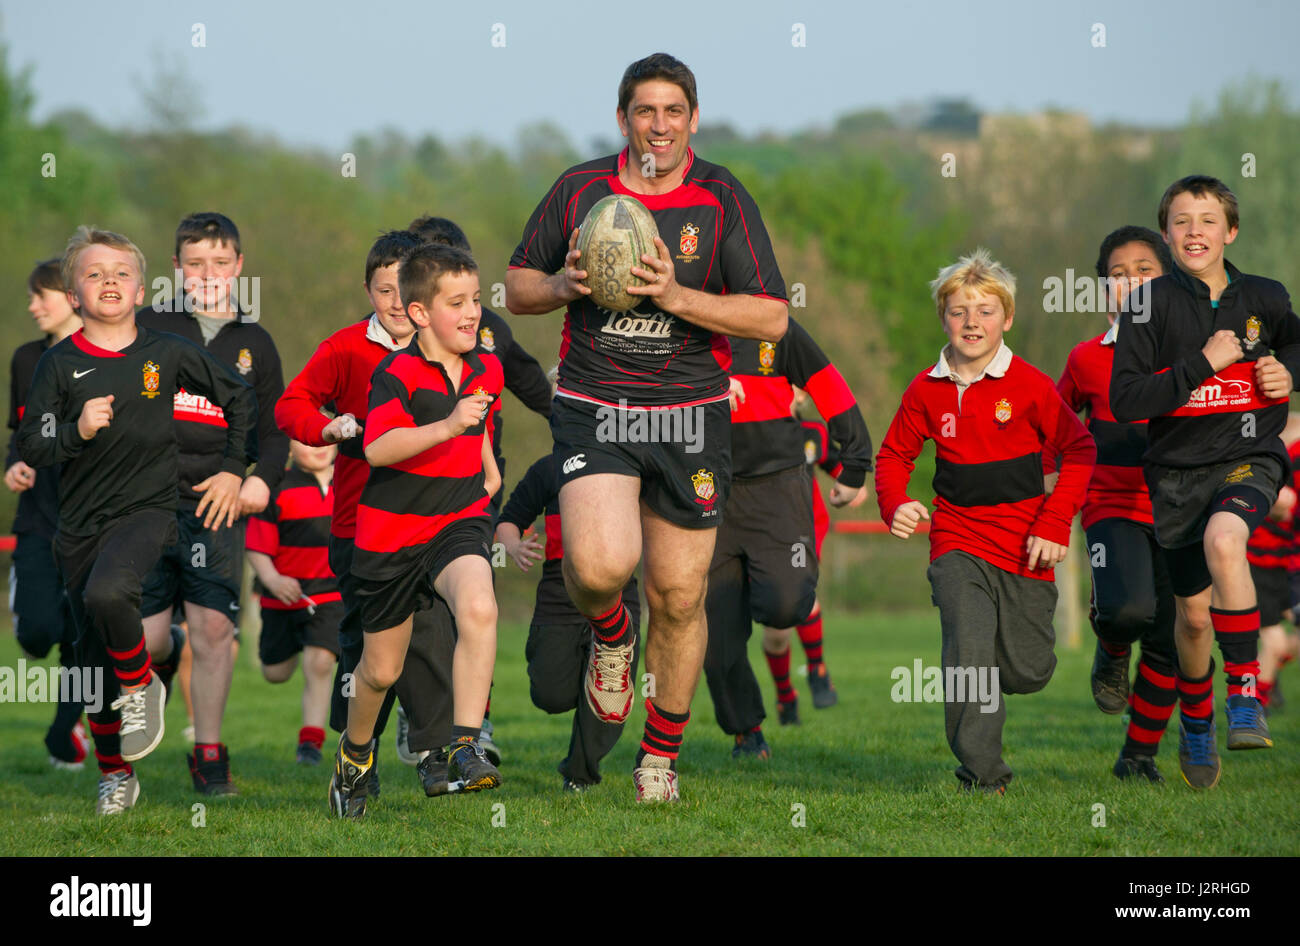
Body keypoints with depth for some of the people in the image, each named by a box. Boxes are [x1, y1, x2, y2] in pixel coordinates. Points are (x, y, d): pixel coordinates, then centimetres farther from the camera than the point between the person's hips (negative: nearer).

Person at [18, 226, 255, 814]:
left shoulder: (167, 354, 0)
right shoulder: (60, 364, -1)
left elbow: (240, 399, 12)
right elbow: (29, 449, -3)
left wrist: (234, 469, 7)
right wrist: (77, 432, -19)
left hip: (147, 508, -2)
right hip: (80, 523, 2)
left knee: (107, 591, -32)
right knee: (94, 655, 6)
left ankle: (141, 683, -5)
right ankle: (115, 775, 23)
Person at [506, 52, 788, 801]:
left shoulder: (722, 199, -2)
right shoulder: (579, 190, 3)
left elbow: (772, 318, -7)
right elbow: (518, 288, 13)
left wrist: (677, 296, -18)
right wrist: (564, 285, -9)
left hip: (690, 415, 0)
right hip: (593, 409, 0)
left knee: (678, 597, 3)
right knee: (601, 564, -22)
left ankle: (662, 754, 23)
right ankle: (610, 635, 16)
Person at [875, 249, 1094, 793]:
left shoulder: (1028, 385, -6)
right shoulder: (927, 391, 1)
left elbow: (1079, 451, 2)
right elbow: (894, 455, 15)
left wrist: (1054, 523, -6)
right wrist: (895, 507, -5)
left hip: (1024, 549, 0)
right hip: (958, 543, 0)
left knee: (1028, 671, 6)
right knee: (968, 655, -18)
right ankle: (982, 777, -10)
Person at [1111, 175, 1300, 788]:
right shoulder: (1151, 304, -5)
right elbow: (1124, 402, -13)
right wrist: (1203, 362, -18)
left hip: (1249, 458, -1)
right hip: (1179, 468, 1)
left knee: (1223, 538, -34)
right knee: (1194, 613, 8)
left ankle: (1246, 693, -25)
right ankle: (1195, 725, 35)